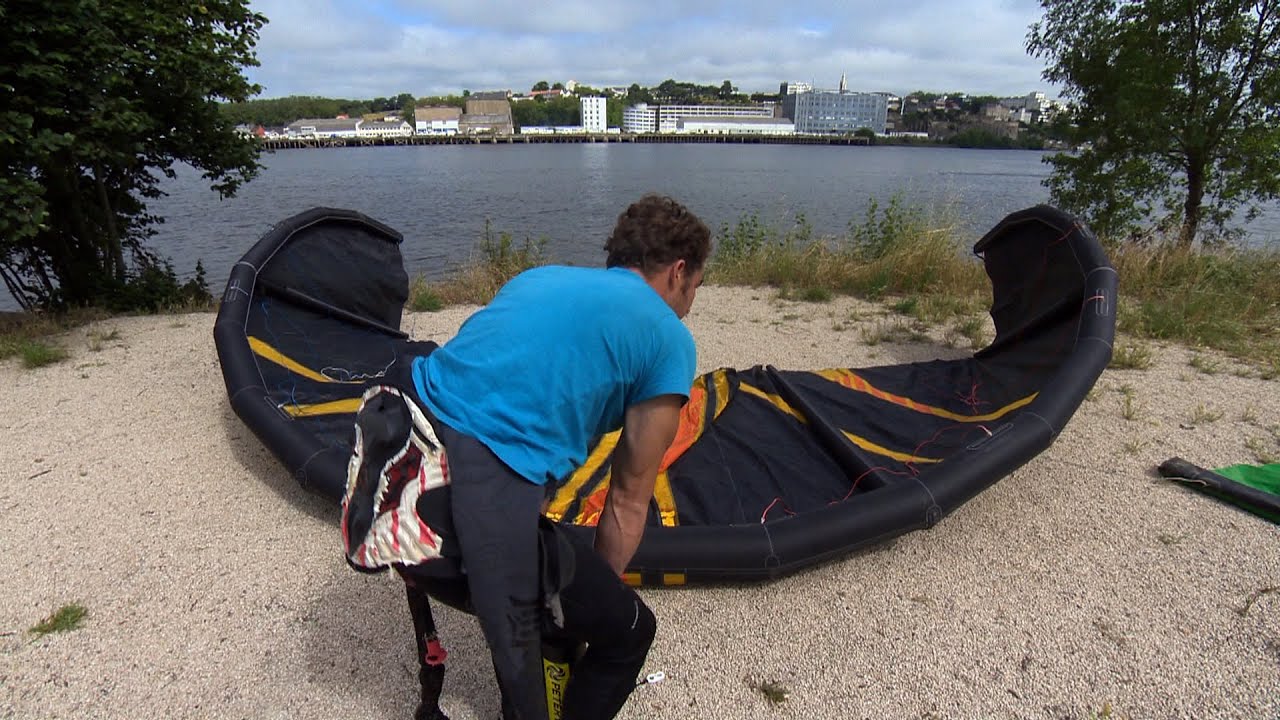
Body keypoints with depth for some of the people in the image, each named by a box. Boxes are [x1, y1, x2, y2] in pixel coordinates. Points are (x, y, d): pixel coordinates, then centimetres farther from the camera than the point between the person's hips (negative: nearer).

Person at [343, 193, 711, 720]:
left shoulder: (540, 276, 22)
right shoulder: (670, 340, 4)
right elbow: (628, 501, 9)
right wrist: (600, 588, 27)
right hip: (476, 496, -8)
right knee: (628, 630, 15)